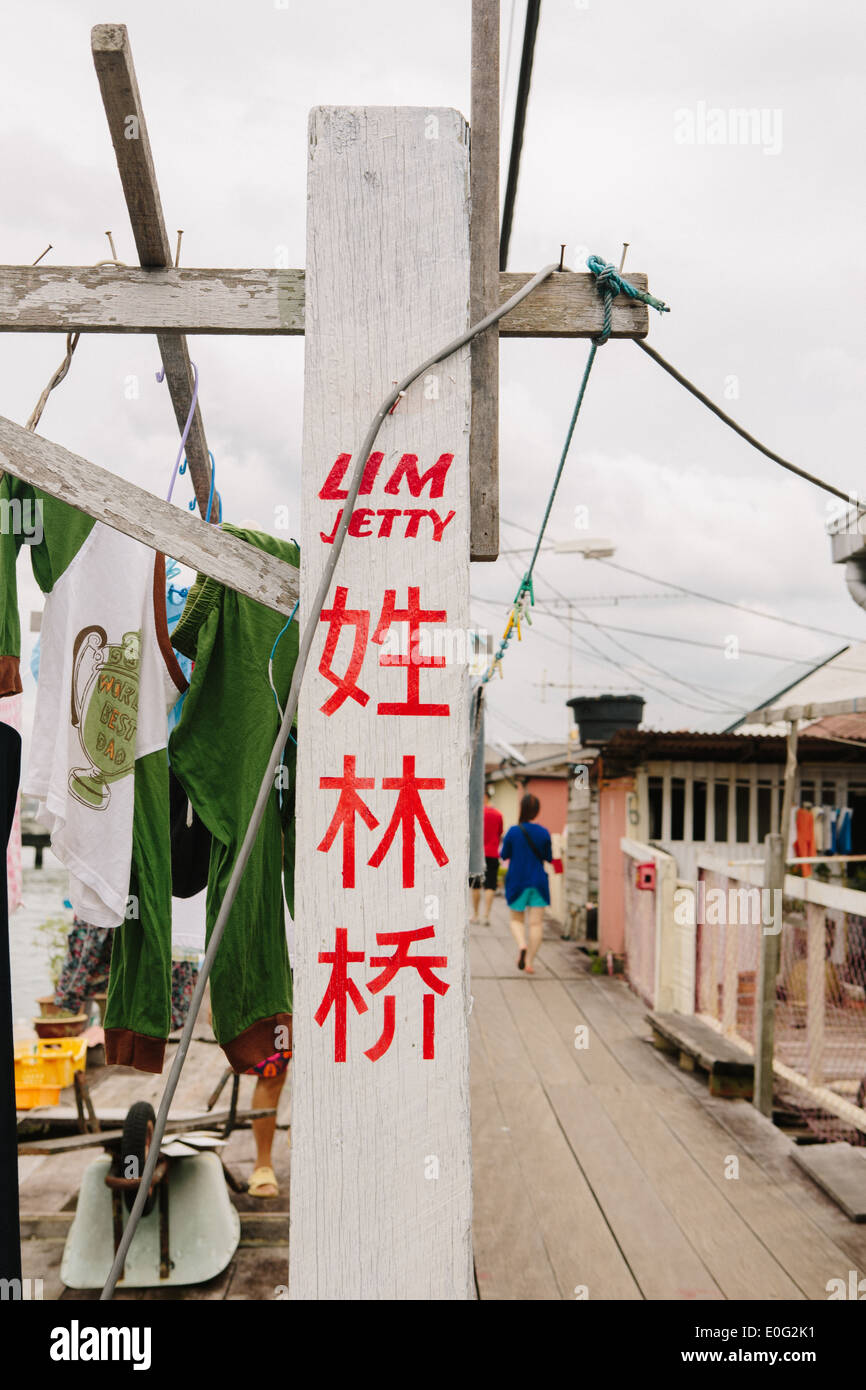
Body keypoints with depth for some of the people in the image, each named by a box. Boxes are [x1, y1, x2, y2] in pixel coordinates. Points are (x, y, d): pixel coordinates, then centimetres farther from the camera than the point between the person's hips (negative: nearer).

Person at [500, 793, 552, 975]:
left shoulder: (513, 831, -10)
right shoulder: (544, 833, -6)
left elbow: (504, 855, -1)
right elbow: (549, 859, 2)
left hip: (517, 882, 0)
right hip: (538, 883, 1)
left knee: (516, 919, 14)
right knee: (536, 923, 4)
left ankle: (522, 946, -13)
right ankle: (529, 962, 0)